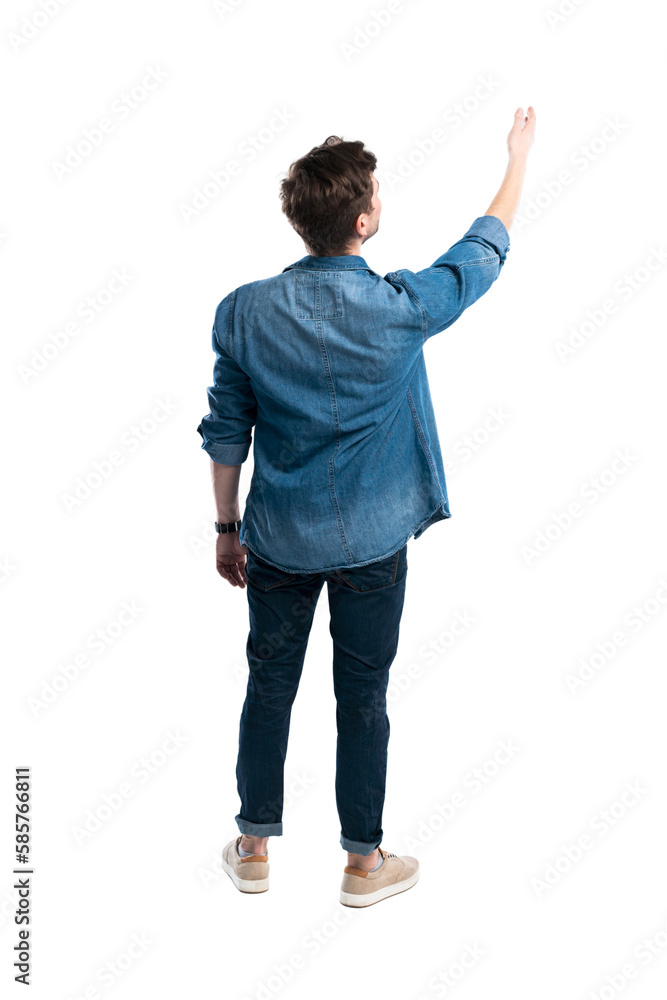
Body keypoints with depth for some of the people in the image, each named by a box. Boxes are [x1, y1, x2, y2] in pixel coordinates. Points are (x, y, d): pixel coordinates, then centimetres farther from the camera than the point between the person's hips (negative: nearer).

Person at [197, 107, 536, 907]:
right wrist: (520, 156, 15)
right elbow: (485, 250, 0)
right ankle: (363, 863, 27)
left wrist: (226, 528, 11)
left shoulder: (244, 311, -10)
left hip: (277, 540, 3)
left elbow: (226, 434, -2)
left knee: (270, 685, 18)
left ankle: (253, 849, 31)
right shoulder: (399, 309, -18)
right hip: (370, 543, -2)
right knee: (362, 699, 11)